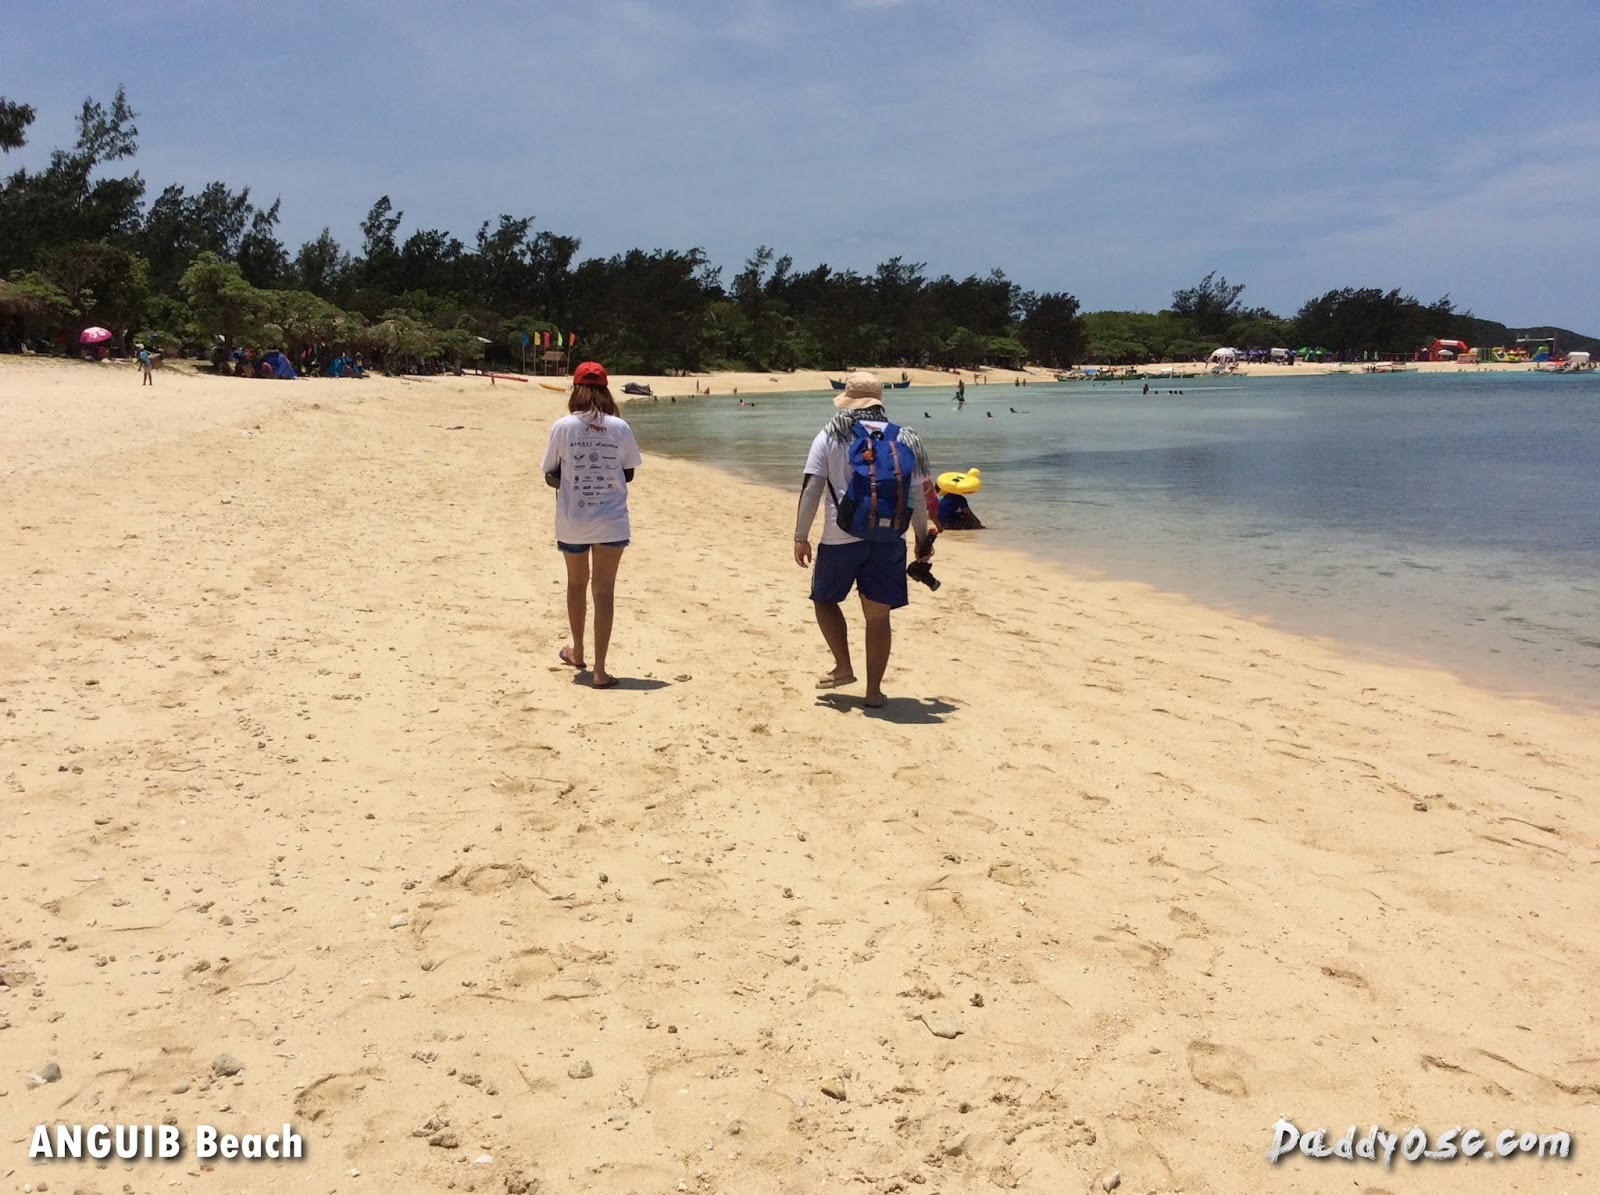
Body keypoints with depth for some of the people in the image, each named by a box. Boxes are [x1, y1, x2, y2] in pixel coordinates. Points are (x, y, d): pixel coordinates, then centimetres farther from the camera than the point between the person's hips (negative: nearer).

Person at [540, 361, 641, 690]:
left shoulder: (563, 426, -8)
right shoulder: (620, 428, -6)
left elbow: (550, 476, -2)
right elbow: (628, 474, 4)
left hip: (572, 521, 1)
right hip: (611, 522, -1)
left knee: (577, 583, 21)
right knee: (604, 591, 3)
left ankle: (577, 653, 38)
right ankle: (599, 670, 1)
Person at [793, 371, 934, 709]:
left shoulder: (830, 437, -2)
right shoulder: (904, 440, 6)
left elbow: (811, 488, -7)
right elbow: (917, 496, 8)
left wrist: (801, 536, -1)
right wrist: (923, 539, 19)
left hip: (841, 538, -2)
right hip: (889, 539, 2)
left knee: (825, 600, 20)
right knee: (878, 616, 7)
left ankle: (843, 667, 12)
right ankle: (874, 690, 10)